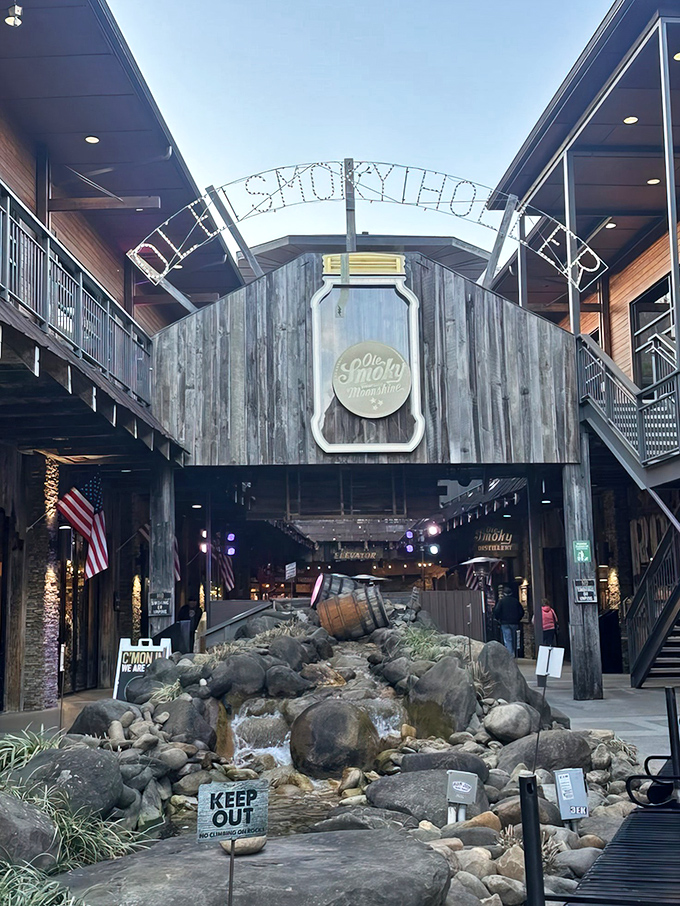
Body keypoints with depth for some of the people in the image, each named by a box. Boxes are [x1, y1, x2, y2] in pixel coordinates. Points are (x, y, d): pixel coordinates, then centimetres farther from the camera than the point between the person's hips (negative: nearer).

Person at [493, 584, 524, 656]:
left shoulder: (501, 601, -5)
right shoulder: (516, 601, 5)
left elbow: (496, 611, -12)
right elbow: (521, 612, 8)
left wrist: (497, 619, 6)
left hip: (505, 623, -4)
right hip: (515, 623, 4)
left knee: (507, 640, -5)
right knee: (514, 640, 13)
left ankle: (511, 654, -15)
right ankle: (515, 654, 17)